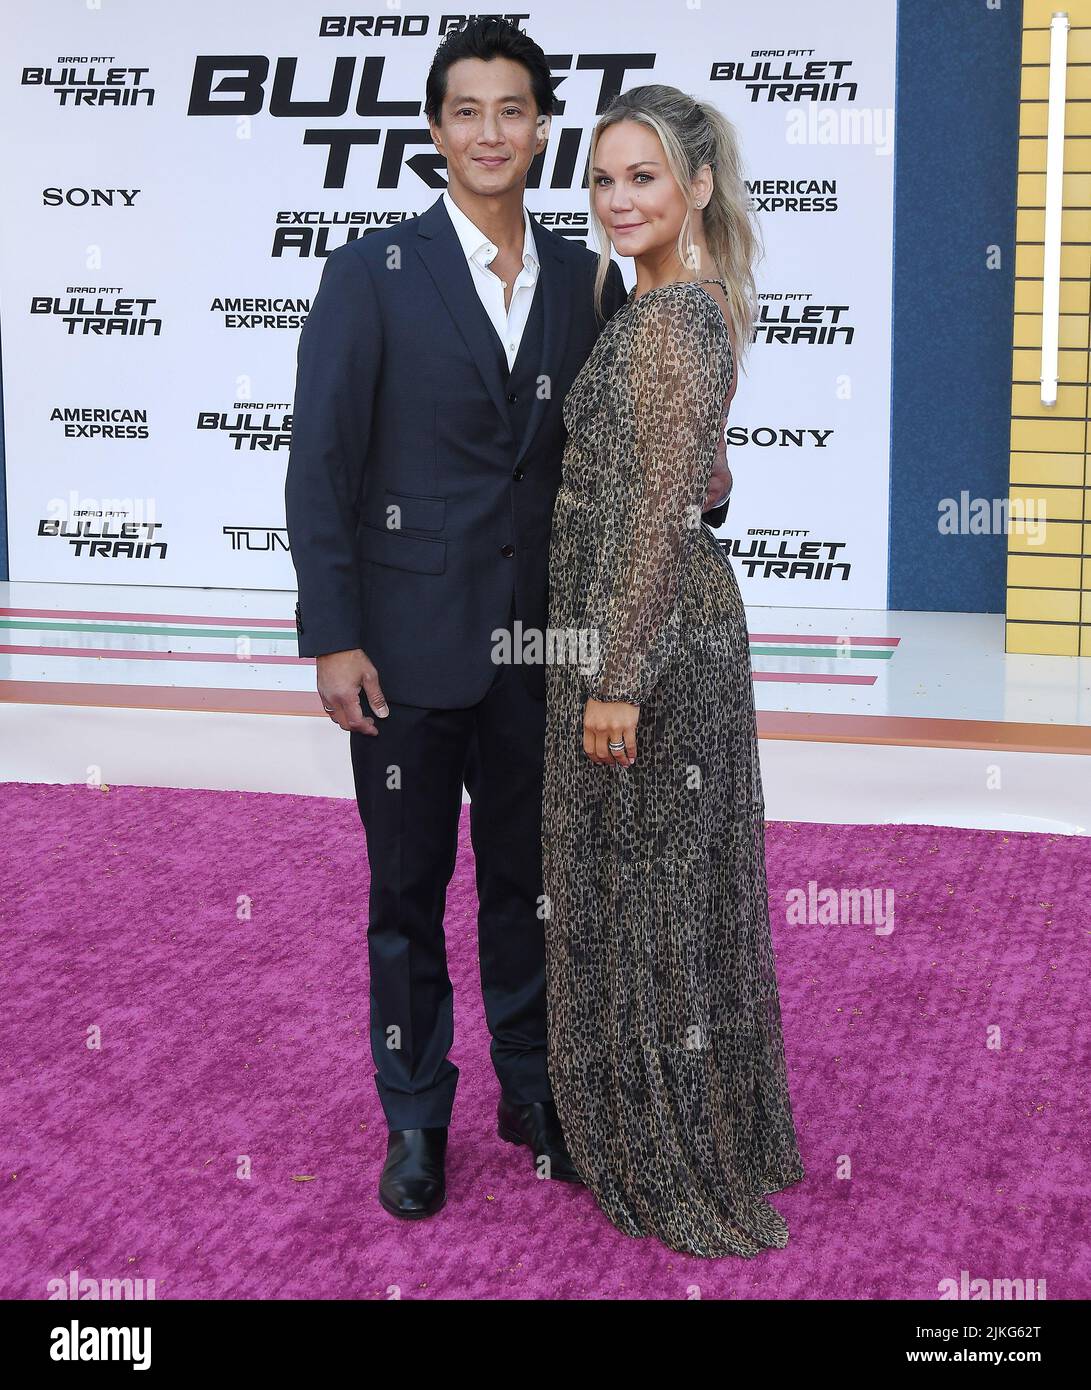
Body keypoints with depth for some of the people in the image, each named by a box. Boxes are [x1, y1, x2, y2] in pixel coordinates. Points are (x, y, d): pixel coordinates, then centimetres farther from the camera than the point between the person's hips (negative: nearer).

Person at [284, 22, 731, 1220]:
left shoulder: (588, 282, 5)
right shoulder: (371, 276, -6)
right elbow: (320, 466, -8)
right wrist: (333, 640, -13)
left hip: (537, 646, 3)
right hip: (410, 647, -3)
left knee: (526, 878, 15)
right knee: (408, 891, 9)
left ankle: (530, 1091, 33)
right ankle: (414, 1120, 26)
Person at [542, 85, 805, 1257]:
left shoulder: (666, 319, -19)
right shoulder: (695, 305, 11)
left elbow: (659, 510, -22)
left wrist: (617, 676, -21)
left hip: (645, 633, -10)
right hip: (684, 622, 10)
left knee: (645, 892, 1)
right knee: (674, 886, 18)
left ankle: (677, 1167, 15)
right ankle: (720, 1134, 31)